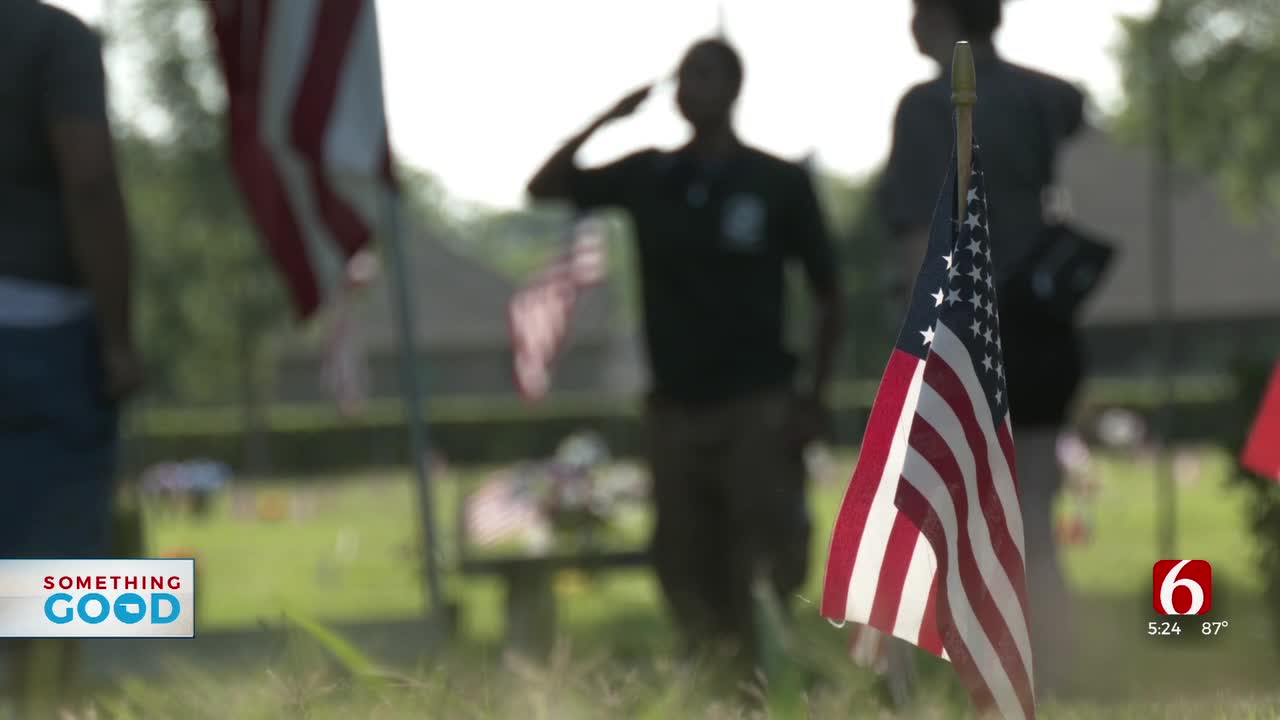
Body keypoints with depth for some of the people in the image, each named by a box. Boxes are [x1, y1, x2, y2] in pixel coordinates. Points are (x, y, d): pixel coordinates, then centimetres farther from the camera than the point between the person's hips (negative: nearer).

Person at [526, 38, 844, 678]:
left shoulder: (779, 183, -1)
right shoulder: (651, 178, 8)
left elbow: (827, 293, 3)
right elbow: (544, 189, 6)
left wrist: (814, 397, -5)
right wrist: (605, 121, -5)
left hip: (758, 408, -4)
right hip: (677, 408, 4)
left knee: (767, 573, -10)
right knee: (687, 570, 5)